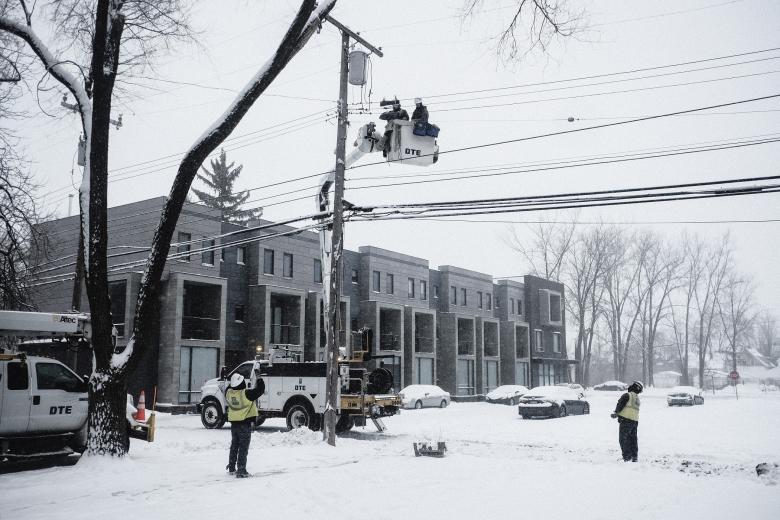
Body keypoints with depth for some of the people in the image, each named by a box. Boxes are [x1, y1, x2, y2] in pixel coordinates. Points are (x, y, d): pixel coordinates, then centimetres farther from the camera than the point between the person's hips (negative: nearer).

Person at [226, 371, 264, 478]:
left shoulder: (229, 393, -3)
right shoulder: (247, 394, -21)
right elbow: (260, 390, -15)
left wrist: (233, 381, 17)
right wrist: (258, 379, -2)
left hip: (234, 424, 6)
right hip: (245, 424, -6)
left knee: (234, 446, 20)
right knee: (243, 448, -1)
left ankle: (231, 468, 30)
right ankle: (241, 471, -2)